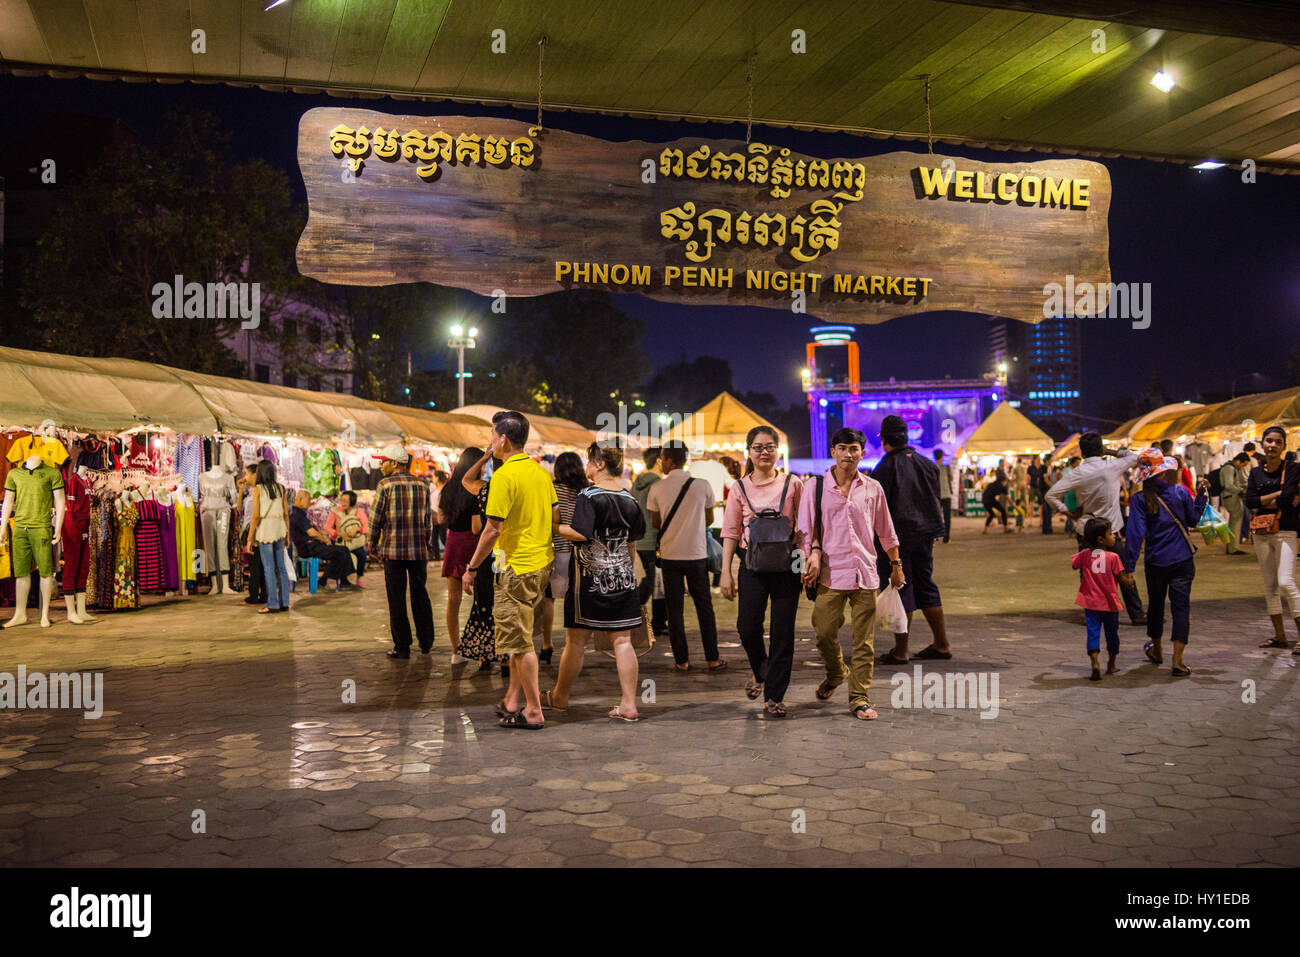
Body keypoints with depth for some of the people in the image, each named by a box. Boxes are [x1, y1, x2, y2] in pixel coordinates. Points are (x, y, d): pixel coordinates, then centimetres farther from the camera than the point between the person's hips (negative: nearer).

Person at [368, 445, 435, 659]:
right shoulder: (422, 484, 7)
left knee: (396, 599, 3)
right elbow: (428, 518, 11)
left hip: (393, 550, -4)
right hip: (419, 550, 4)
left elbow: (376, 518, -4)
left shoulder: (385, 485, -5)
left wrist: (372, 544, 8)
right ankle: (426, 643, 19)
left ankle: (402, 646, 4)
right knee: (420, 595, 14)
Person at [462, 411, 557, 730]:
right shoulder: (540, 471, 8)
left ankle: (534, 712, 5)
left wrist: (472, 568, -10)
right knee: (520, 635, 19)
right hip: (544, 562, 9)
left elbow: (493, 530, -18)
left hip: (519, 567, -9)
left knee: (520, 641, -1)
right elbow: (555, 518, 14)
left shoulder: (504, 476, -16)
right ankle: (513, 700, 26)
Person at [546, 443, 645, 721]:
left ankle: (560, 696, 23)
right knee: (622, 640, 5)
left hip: (591, 579, -5)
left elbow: (581, 534, -24)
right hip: (623, 579, 5)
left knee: (576, 641, 7)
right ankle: (629, 705, 4)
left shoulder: (588, 496, -11)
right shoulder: (631, 500, 7)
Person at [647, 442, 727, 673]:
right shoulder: (703, 486, -4)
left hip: (670, 554, 0)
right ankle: (712, 659, 14)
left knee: (675, 609, 8)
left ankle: (682, 660, 10)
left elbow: (655, 523, 4)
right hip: (697, 554, 1)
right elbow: (709, 520, 8)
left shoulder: (657, 488, -5)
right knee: (704, 606, 11)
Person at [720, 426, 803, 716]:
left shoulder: (792, 484, 3)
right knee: (747, 626, -9)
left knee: (783, 631, 0)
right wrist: (726, 572, 0)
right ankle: (760, 671, 24)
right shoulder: (740, 488, 5)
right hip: (752, 564, 0)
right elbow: (731, 532, 5)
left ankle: (774, 696, 12)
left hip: (786, 564, 0)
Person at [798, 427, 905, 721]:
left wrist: (896, 564, 19)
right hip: (831, 572, -1)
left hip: (865, 572, 1)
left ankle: (859, 699, 11)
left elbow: (886, 531, 16)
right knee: (824, 633, -2)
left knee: (864, 641, 2)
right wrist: (814, 552, -13)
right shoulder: (815, 486, 4)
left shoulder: (872, 488, 8)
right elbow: (808, 527, 4)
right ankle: (836, 674, 29)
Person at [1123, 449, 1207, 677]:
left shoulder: (1140, 499, -10)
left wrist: (1129, 566, -13)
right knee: (1181, 606, 1)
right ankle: (1177, 661, -9)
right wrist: (1202, 494, 17)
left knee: (1155, 604, 18)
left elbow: (1135, 533, -14)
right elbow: (1193, 520, 7)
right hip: (1183, 560, 0)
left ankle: (1156, 651, 38)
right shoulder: (1180, 491, -5)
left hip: (1156, 561, 0)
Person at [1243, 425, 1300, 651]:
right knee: (1270, 585, 9)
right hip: (1261, 534, 5)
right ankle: (1279, 636, 17)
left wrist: (1261, 503, -6)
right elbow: (1249, 501, -2)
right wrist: (1277, 494, -9)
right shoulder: (1256, 473, 11)